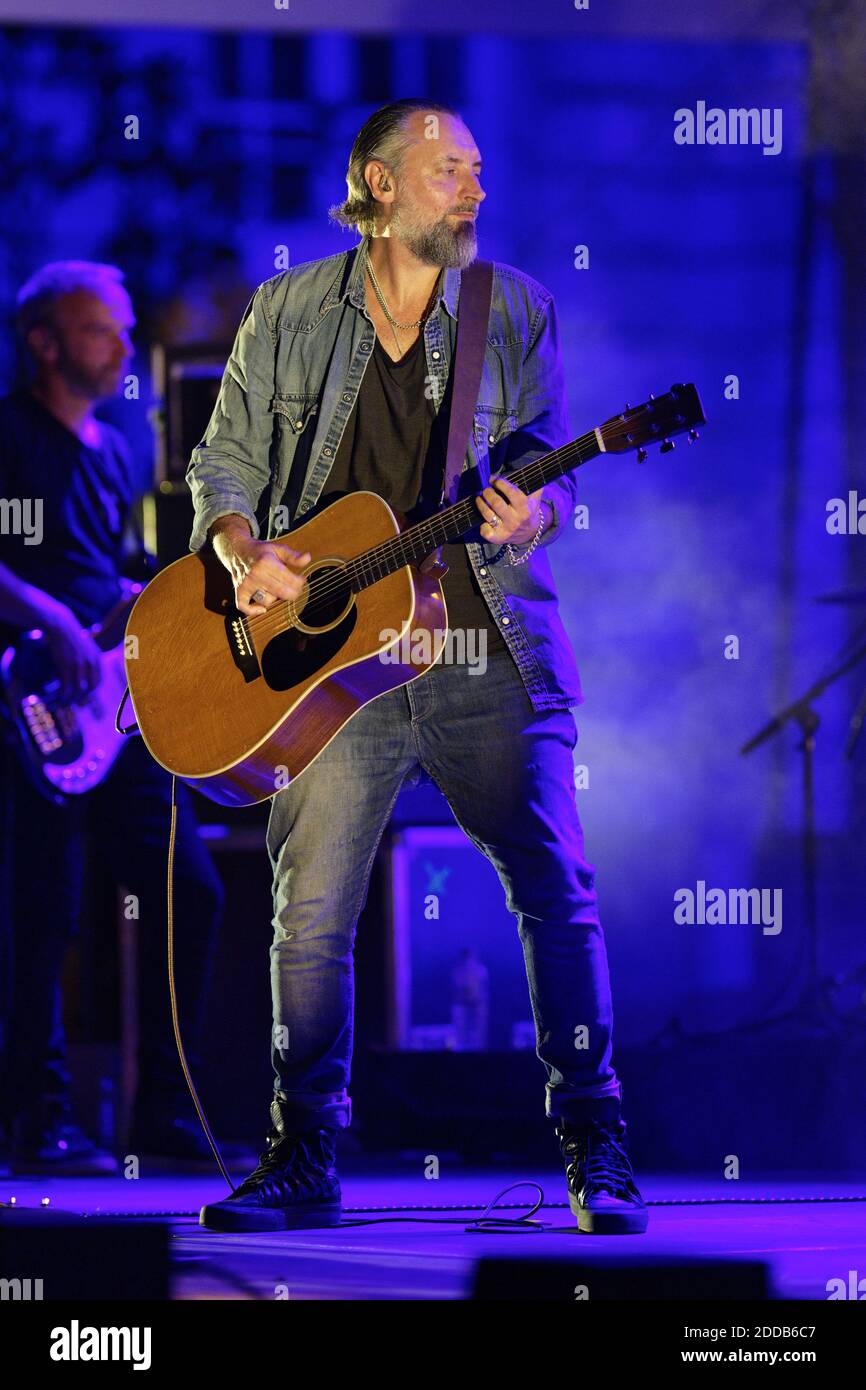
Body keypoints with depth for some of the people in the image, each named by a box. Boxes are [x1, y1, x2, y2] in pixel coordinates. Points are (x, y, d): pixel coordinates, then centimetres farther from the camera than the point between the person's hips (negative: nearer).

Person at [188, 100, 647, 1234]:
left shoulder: (516, 310, 8)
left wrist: (530, 513, -22)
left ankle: (596, 1150, -1)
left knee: (555, 889, -9)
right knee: (310, 916, -1)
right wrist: (243, 551, -8)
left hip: (488, 650, 0)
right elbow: (223, 462, 12)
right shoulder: (289, 312, 9)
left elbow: (545, 456, 1)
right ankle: (303, 1162, 10)